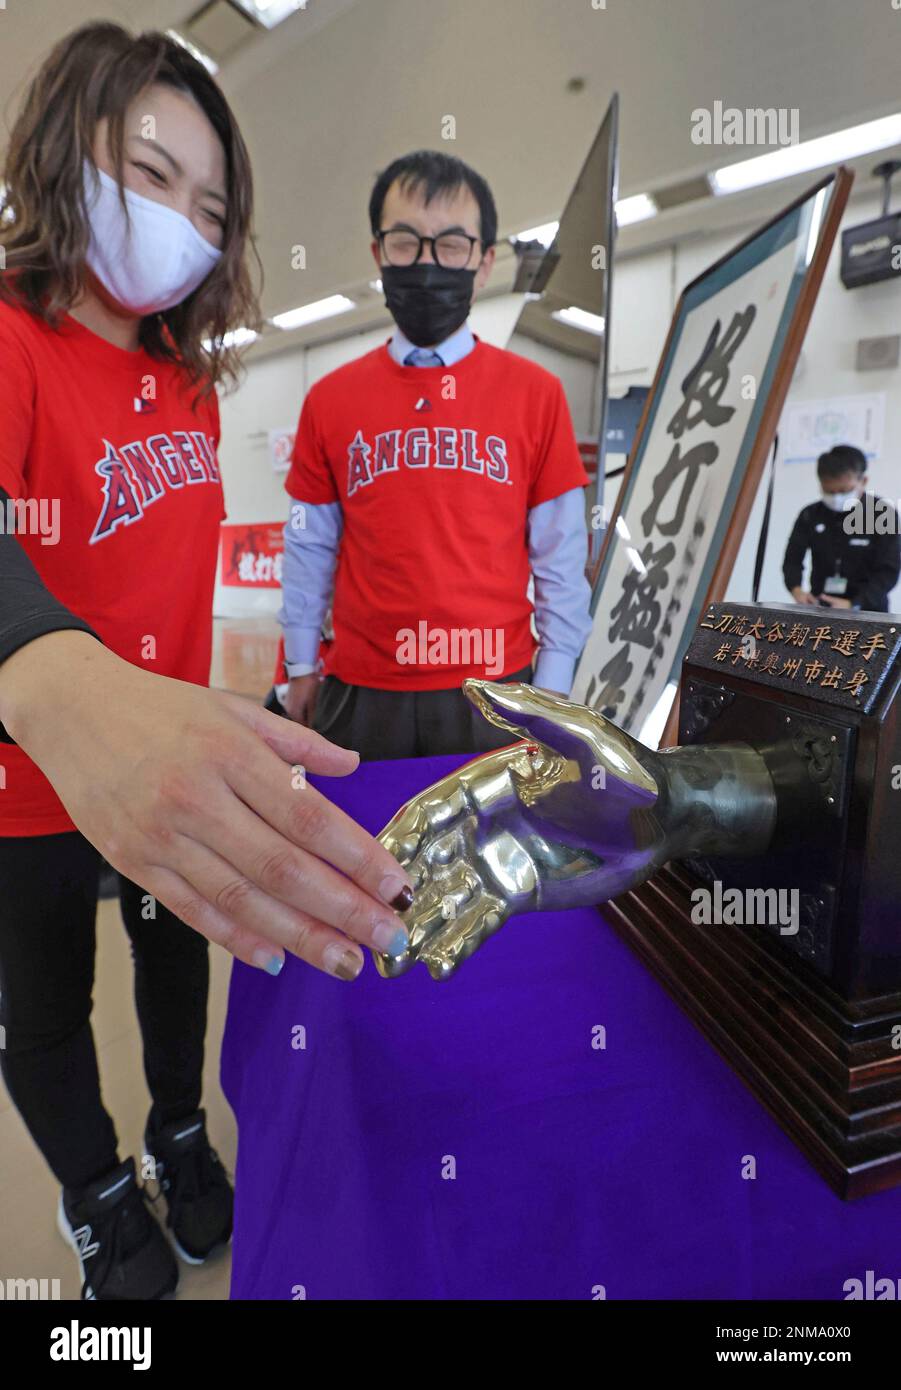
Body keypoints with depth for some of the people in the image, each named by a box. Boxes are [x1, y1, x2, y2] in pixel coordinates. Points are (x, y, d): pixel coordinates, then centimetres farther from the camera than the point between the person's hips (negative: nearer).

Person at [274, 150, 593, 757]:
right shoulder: (329, 400, 3)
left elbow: (560, 553, 0)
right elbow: (310, 548, 8)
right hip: (361, 697, 1)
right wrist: (302, 669, 9)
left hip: (493, 696, -1)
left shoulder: (536, 393, -1)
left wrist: (553, 684, -2)